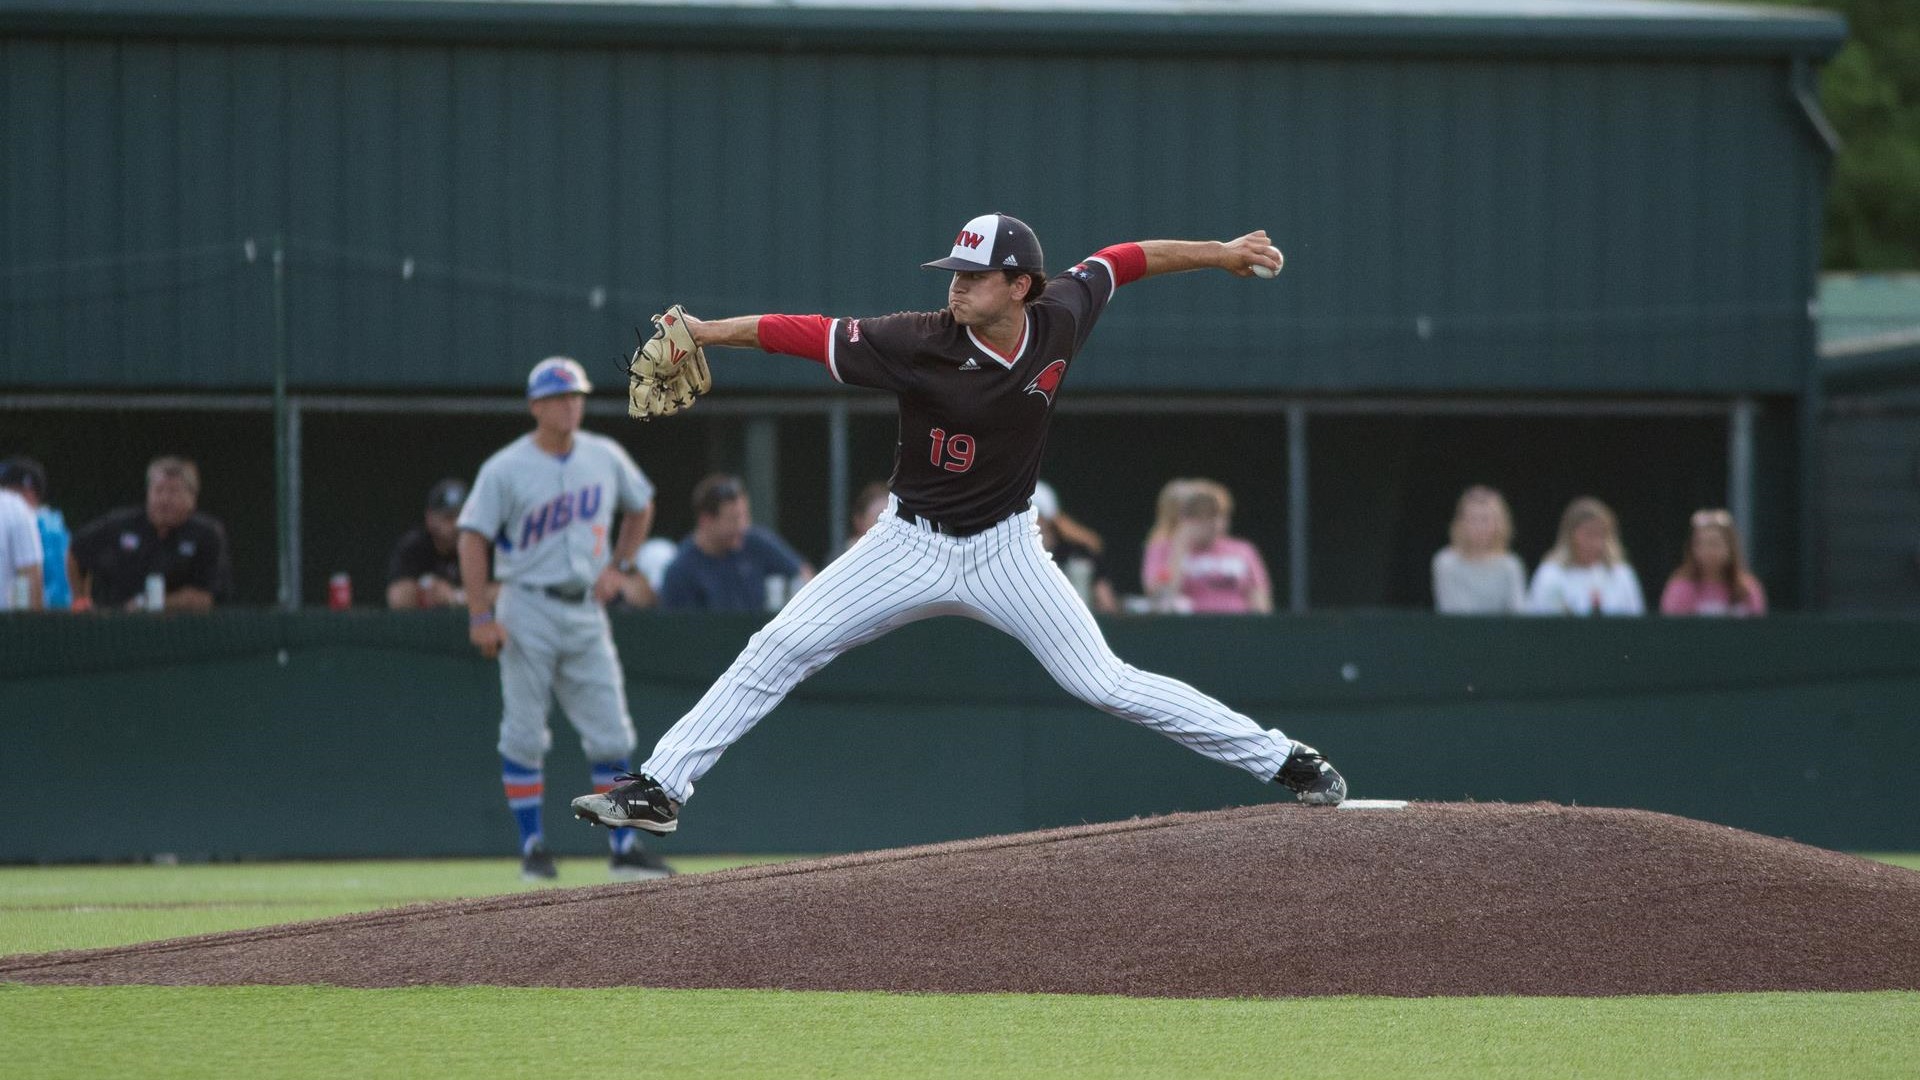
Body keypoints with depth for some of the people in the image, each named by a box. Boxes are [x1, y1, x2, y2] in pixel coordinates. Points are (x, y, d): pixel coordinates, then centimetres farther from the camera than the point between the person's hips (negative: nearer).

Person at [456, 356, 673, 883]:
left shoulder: (605, 458, 5)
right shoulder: (505, 469, -8)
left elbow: (640, 506, 22)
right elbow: (473, 537, -9)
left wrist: (618, 567, 9)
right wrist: (480, 616, -17)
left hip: (586, 610, 4)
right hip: (528, 609, -4)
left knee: (611, 735, 1)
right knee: (524, 736, -2)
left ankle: (625, 848, 6)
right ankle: (533, 847, 5)